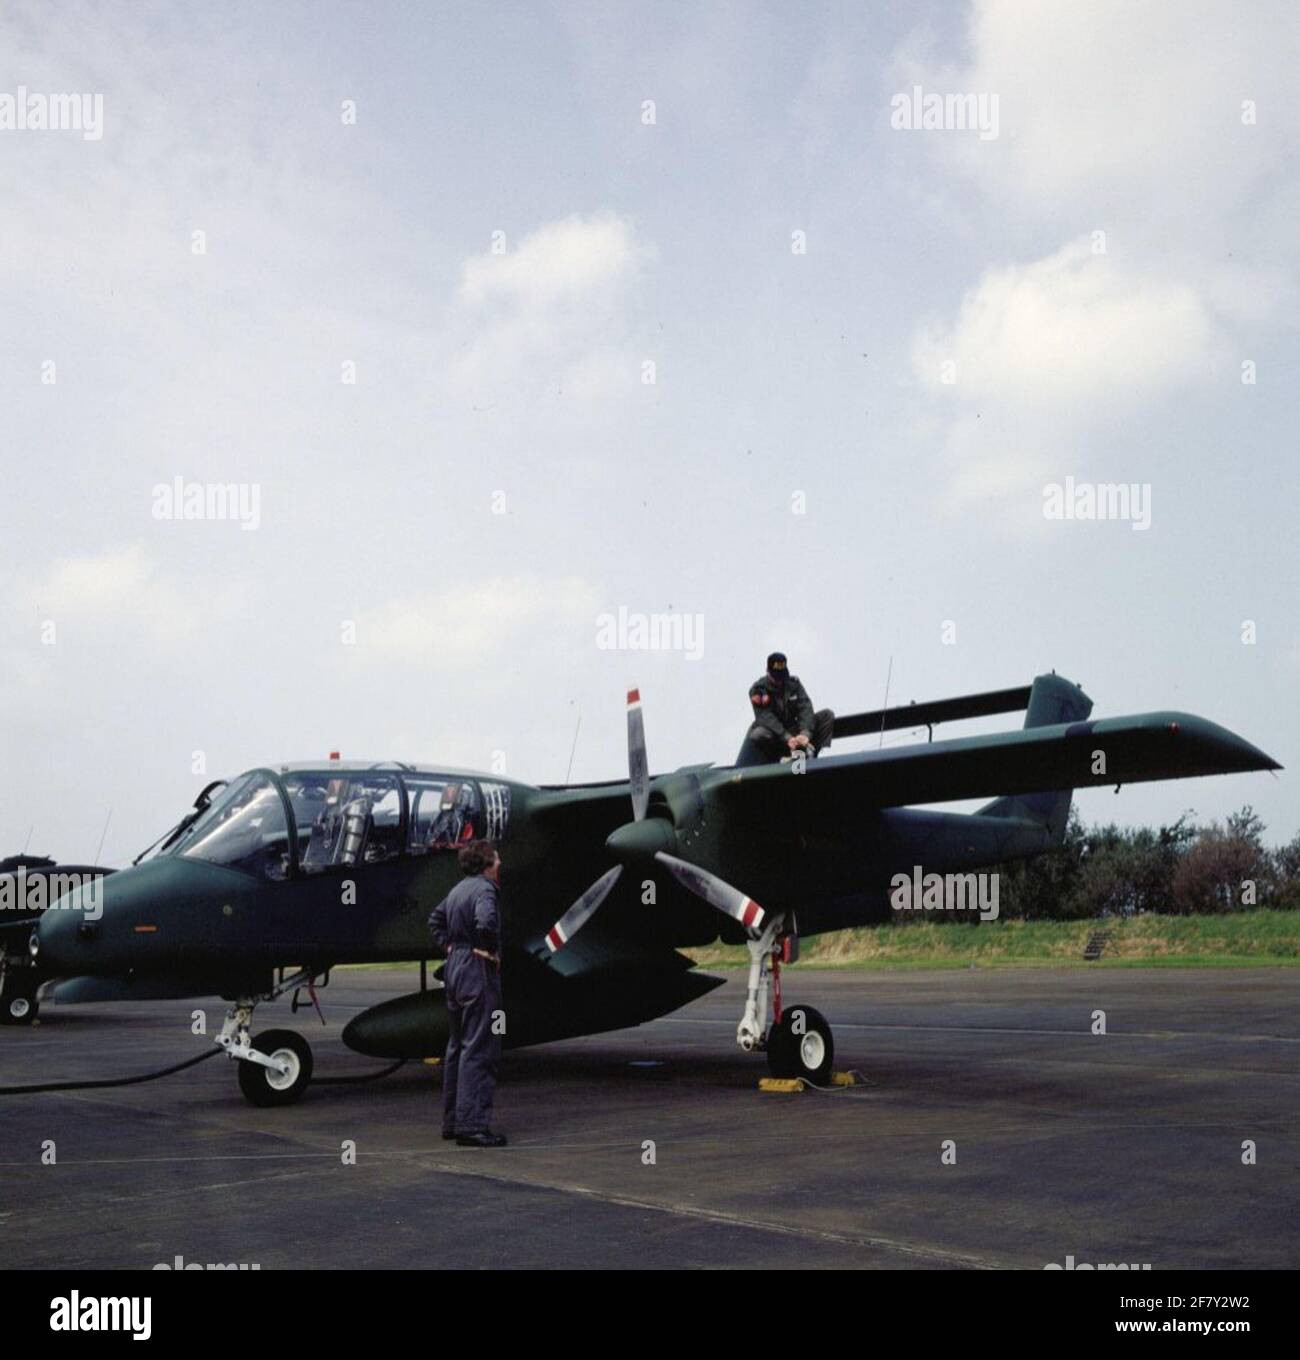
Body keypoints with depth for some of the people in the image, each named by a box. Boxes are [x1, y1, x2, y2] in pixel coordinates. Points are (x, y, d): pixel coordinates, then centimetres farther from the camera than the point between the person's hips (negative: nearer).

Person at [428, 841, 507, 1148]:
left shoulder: (458, 889, 14)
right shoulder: (483, 889, -14)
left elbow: (436, 919, 28)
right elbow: (486, 920, -33)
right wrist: (489, 950, -18)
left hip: (455, 967, 10)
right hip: (478, 972, -10)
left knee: (457, 1047, 15)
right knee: (479, 1050, -8)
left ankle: (452, 1121, 21)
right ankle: (472, 1125, -9)